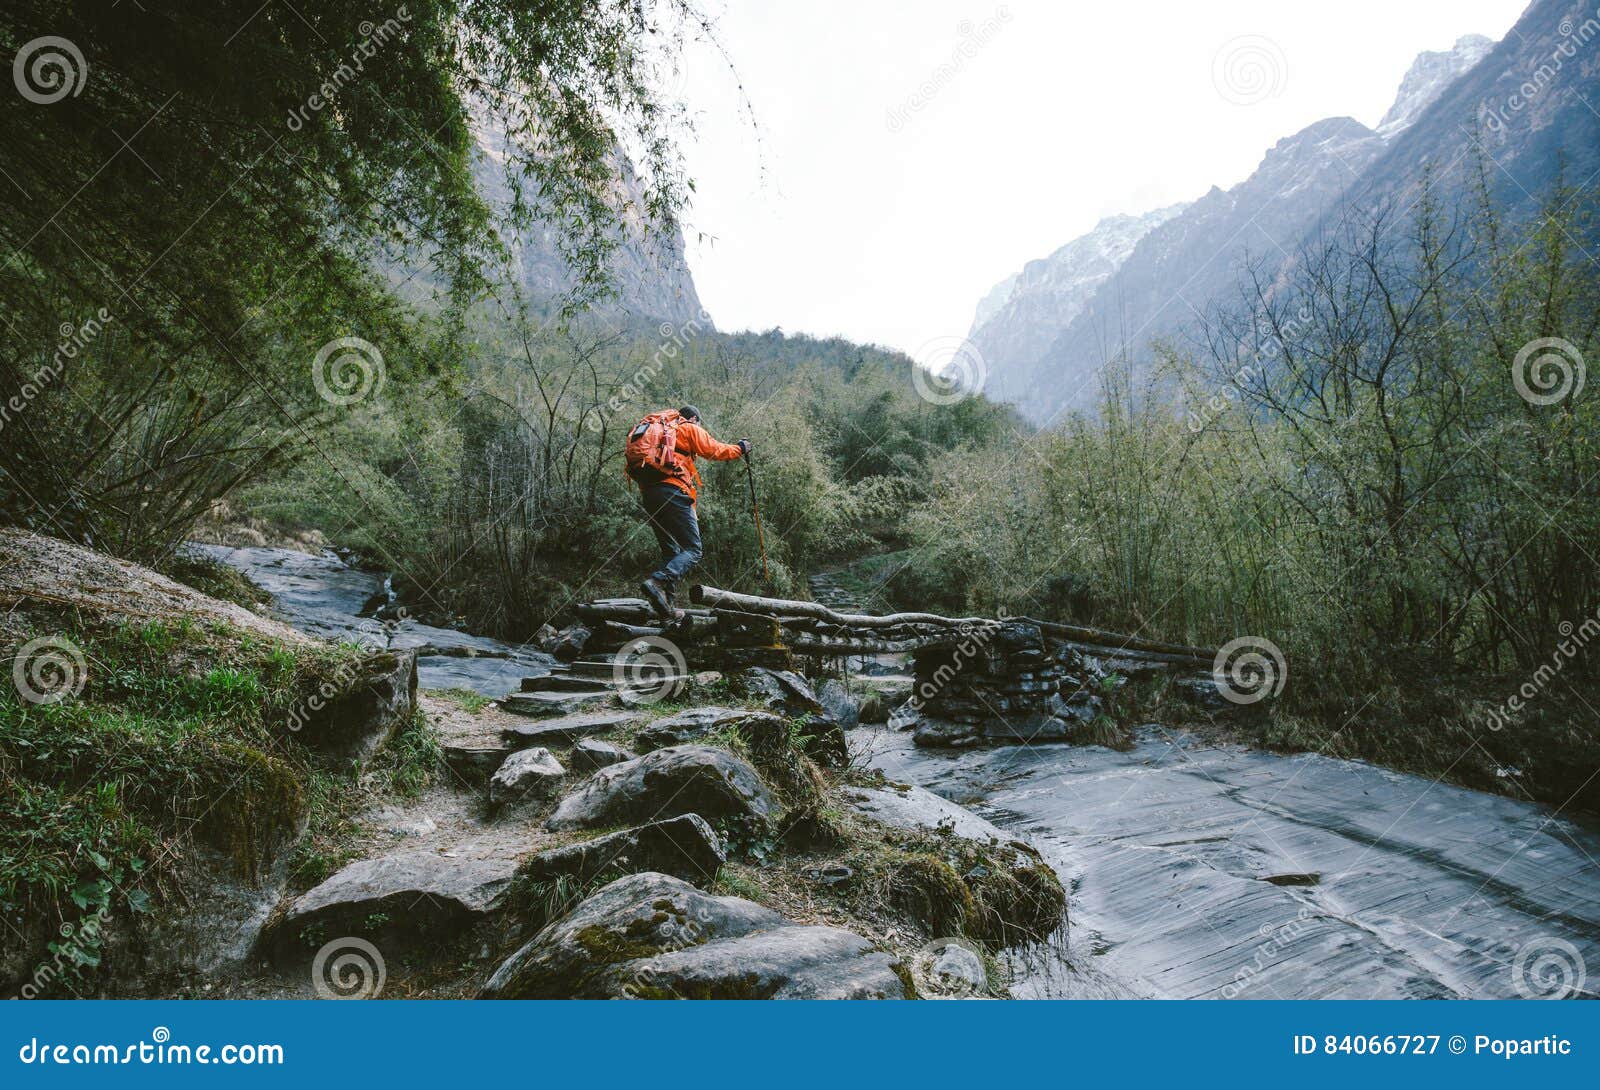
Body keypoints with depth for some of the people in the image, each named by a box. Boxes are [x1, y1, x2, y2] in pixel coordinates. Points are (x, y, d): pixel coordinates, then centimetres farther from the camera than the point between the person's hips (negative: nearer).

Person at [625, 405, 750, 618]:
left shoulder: (656, 428, 31)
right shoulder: (689, 428, 10)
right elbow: (715, 450, 8)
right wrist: (740, 448, 23)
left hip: (648, 493, 8)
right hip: (672, 491, -8)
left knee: (670, 552, 13)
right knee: (692, 550, -8)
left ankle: (665, 606, 3)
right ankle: (658, 582, -30)